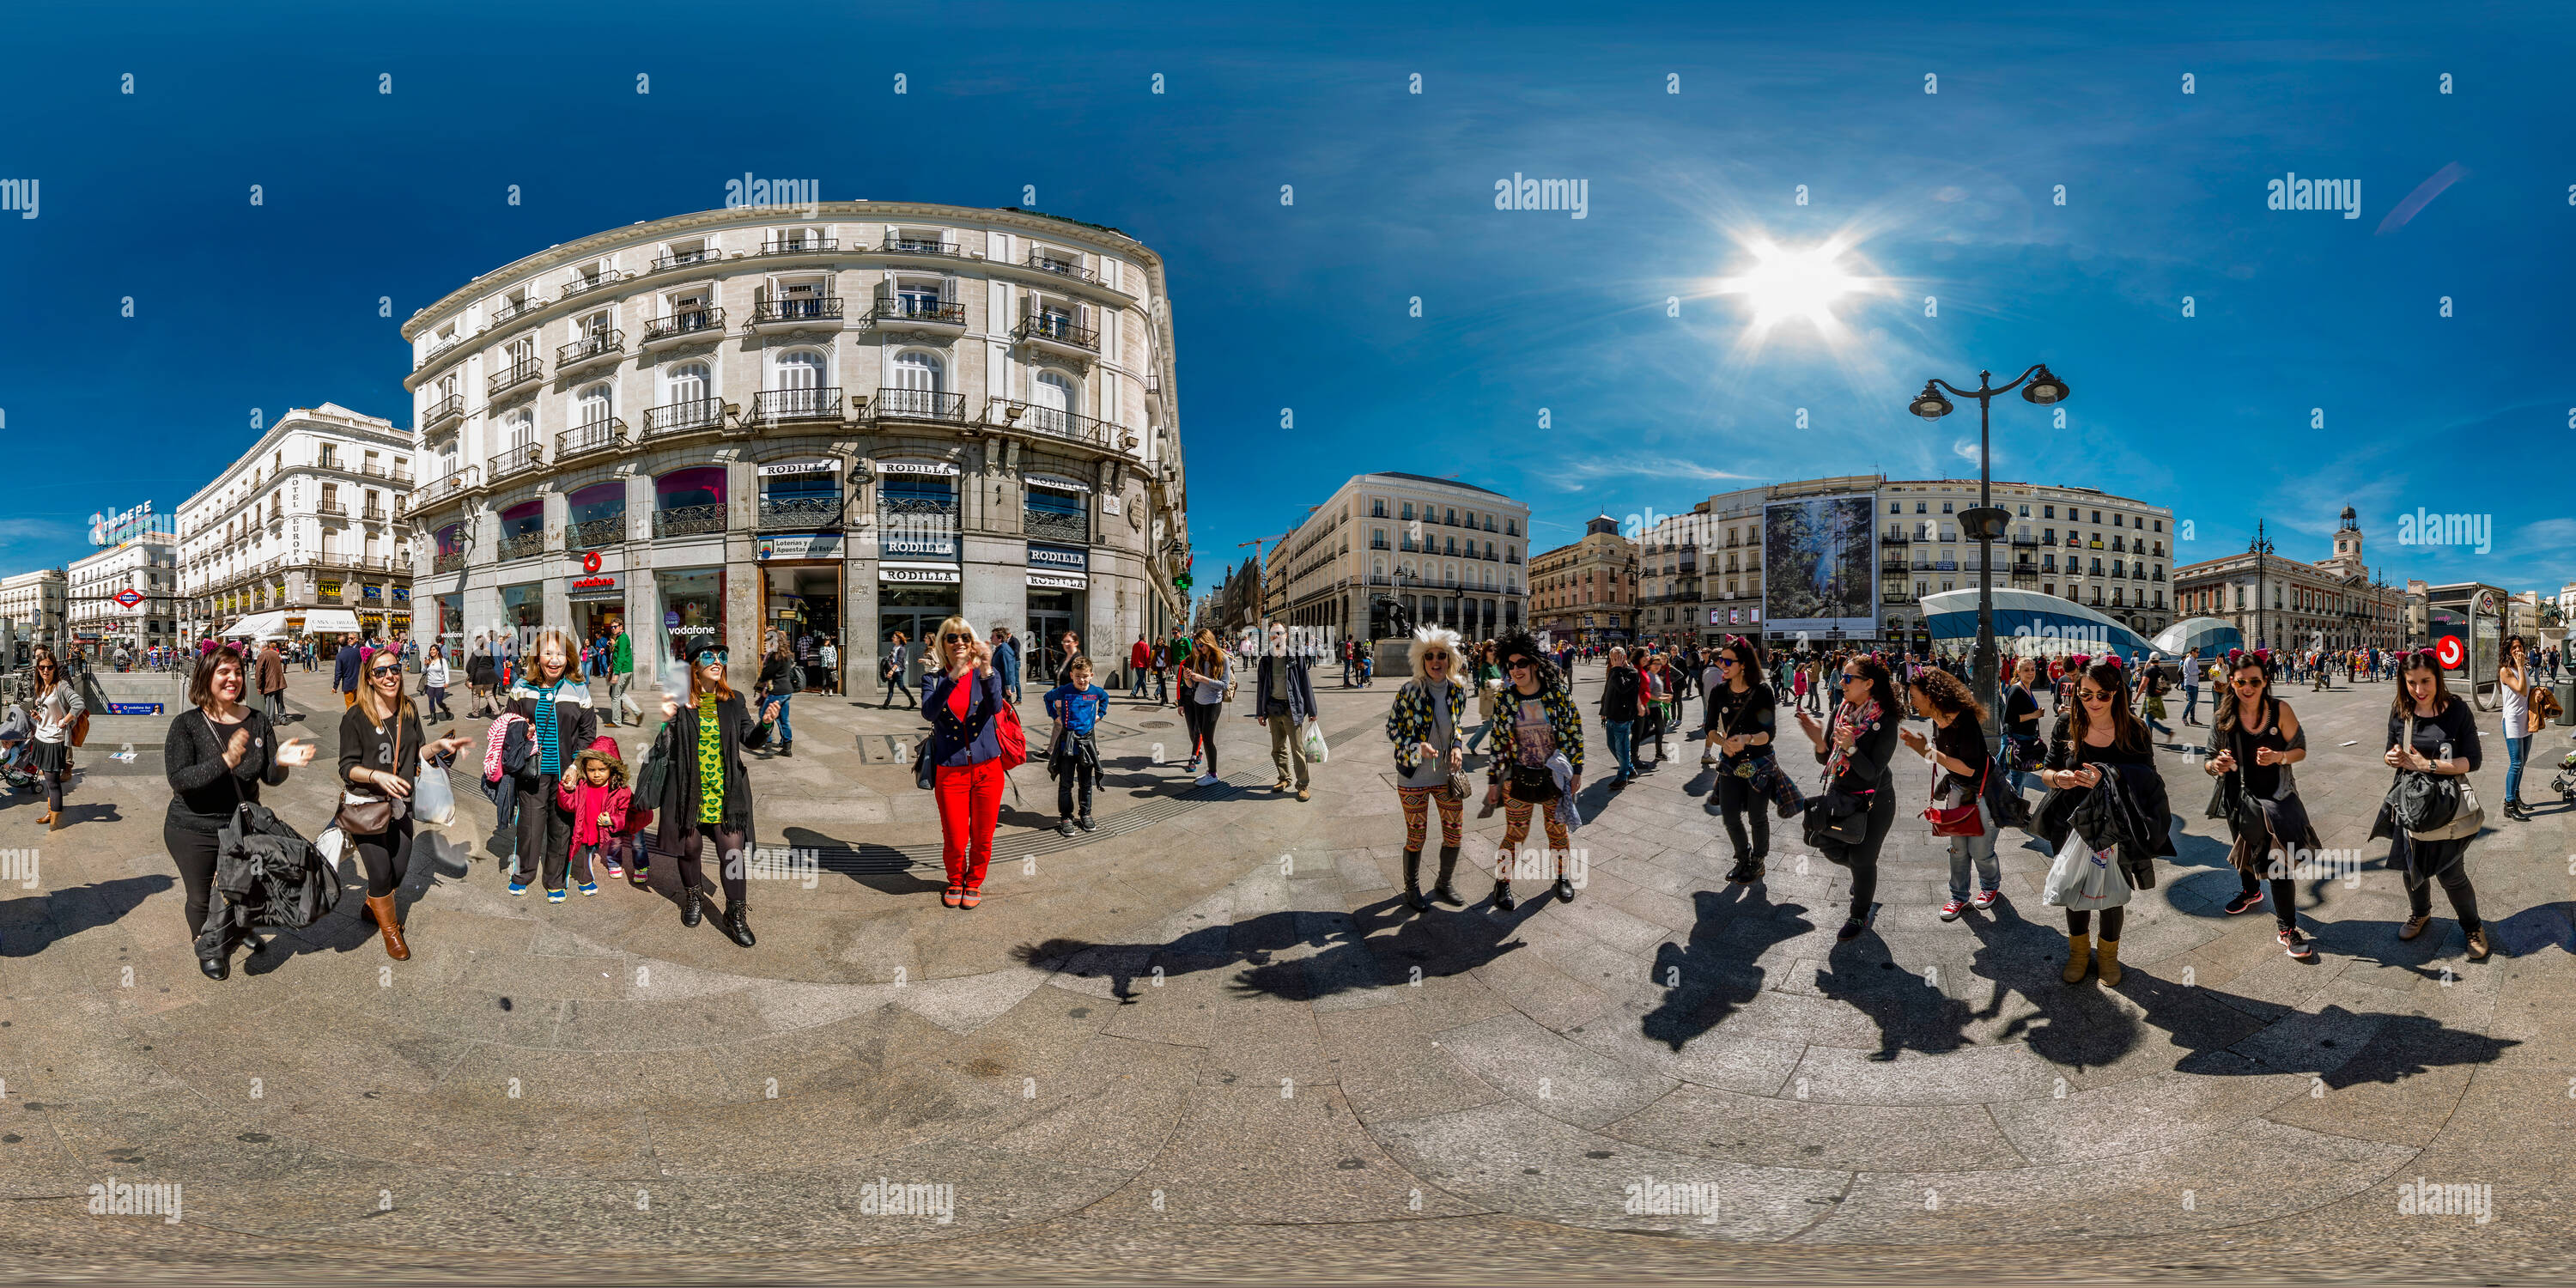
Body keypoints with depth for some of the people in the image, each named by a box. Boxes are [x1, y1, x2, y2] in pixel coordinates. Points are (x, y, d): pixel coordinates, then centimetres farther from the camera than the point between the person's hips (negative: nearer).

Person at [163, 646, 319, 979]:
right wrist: (225, 762, -40)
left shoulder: (256, 721, -5)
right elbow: (179, 779, -26)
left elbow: (271, 778, -4)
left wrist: (280, 761, -28)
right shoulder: (186, 724, -15)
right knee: (201, 898, 12)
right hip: (194, 830, -3)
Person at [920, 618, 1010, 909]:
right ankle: (956, 881, 32)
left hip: (987, 767, 1)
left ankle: (974, 882, 35)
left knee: (982, 838, 9)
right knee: (955, 841, 3)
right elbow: (929, 711, -20)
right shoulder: (934, 678, 1)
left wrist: (986, 672, -36)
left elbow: (995, 706, -19)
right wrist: (953, 677, -32)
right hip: (950, 770, 0)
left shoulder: (987, 674, 1)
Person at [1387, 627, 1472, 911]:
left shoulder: (1457, 690, -2)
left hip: (1447, 774, 4)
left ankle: (1443, 885, 34)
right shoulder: (1410, 691, -15)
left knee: (1454, 834, 11)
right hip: (1414, 776, -4)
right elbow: (1392, 728, -8)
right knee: (1416, 837, 8)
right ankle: (1412, 889, 29)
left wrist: (1457, 747, -5)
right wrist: (1418, 747, -22)